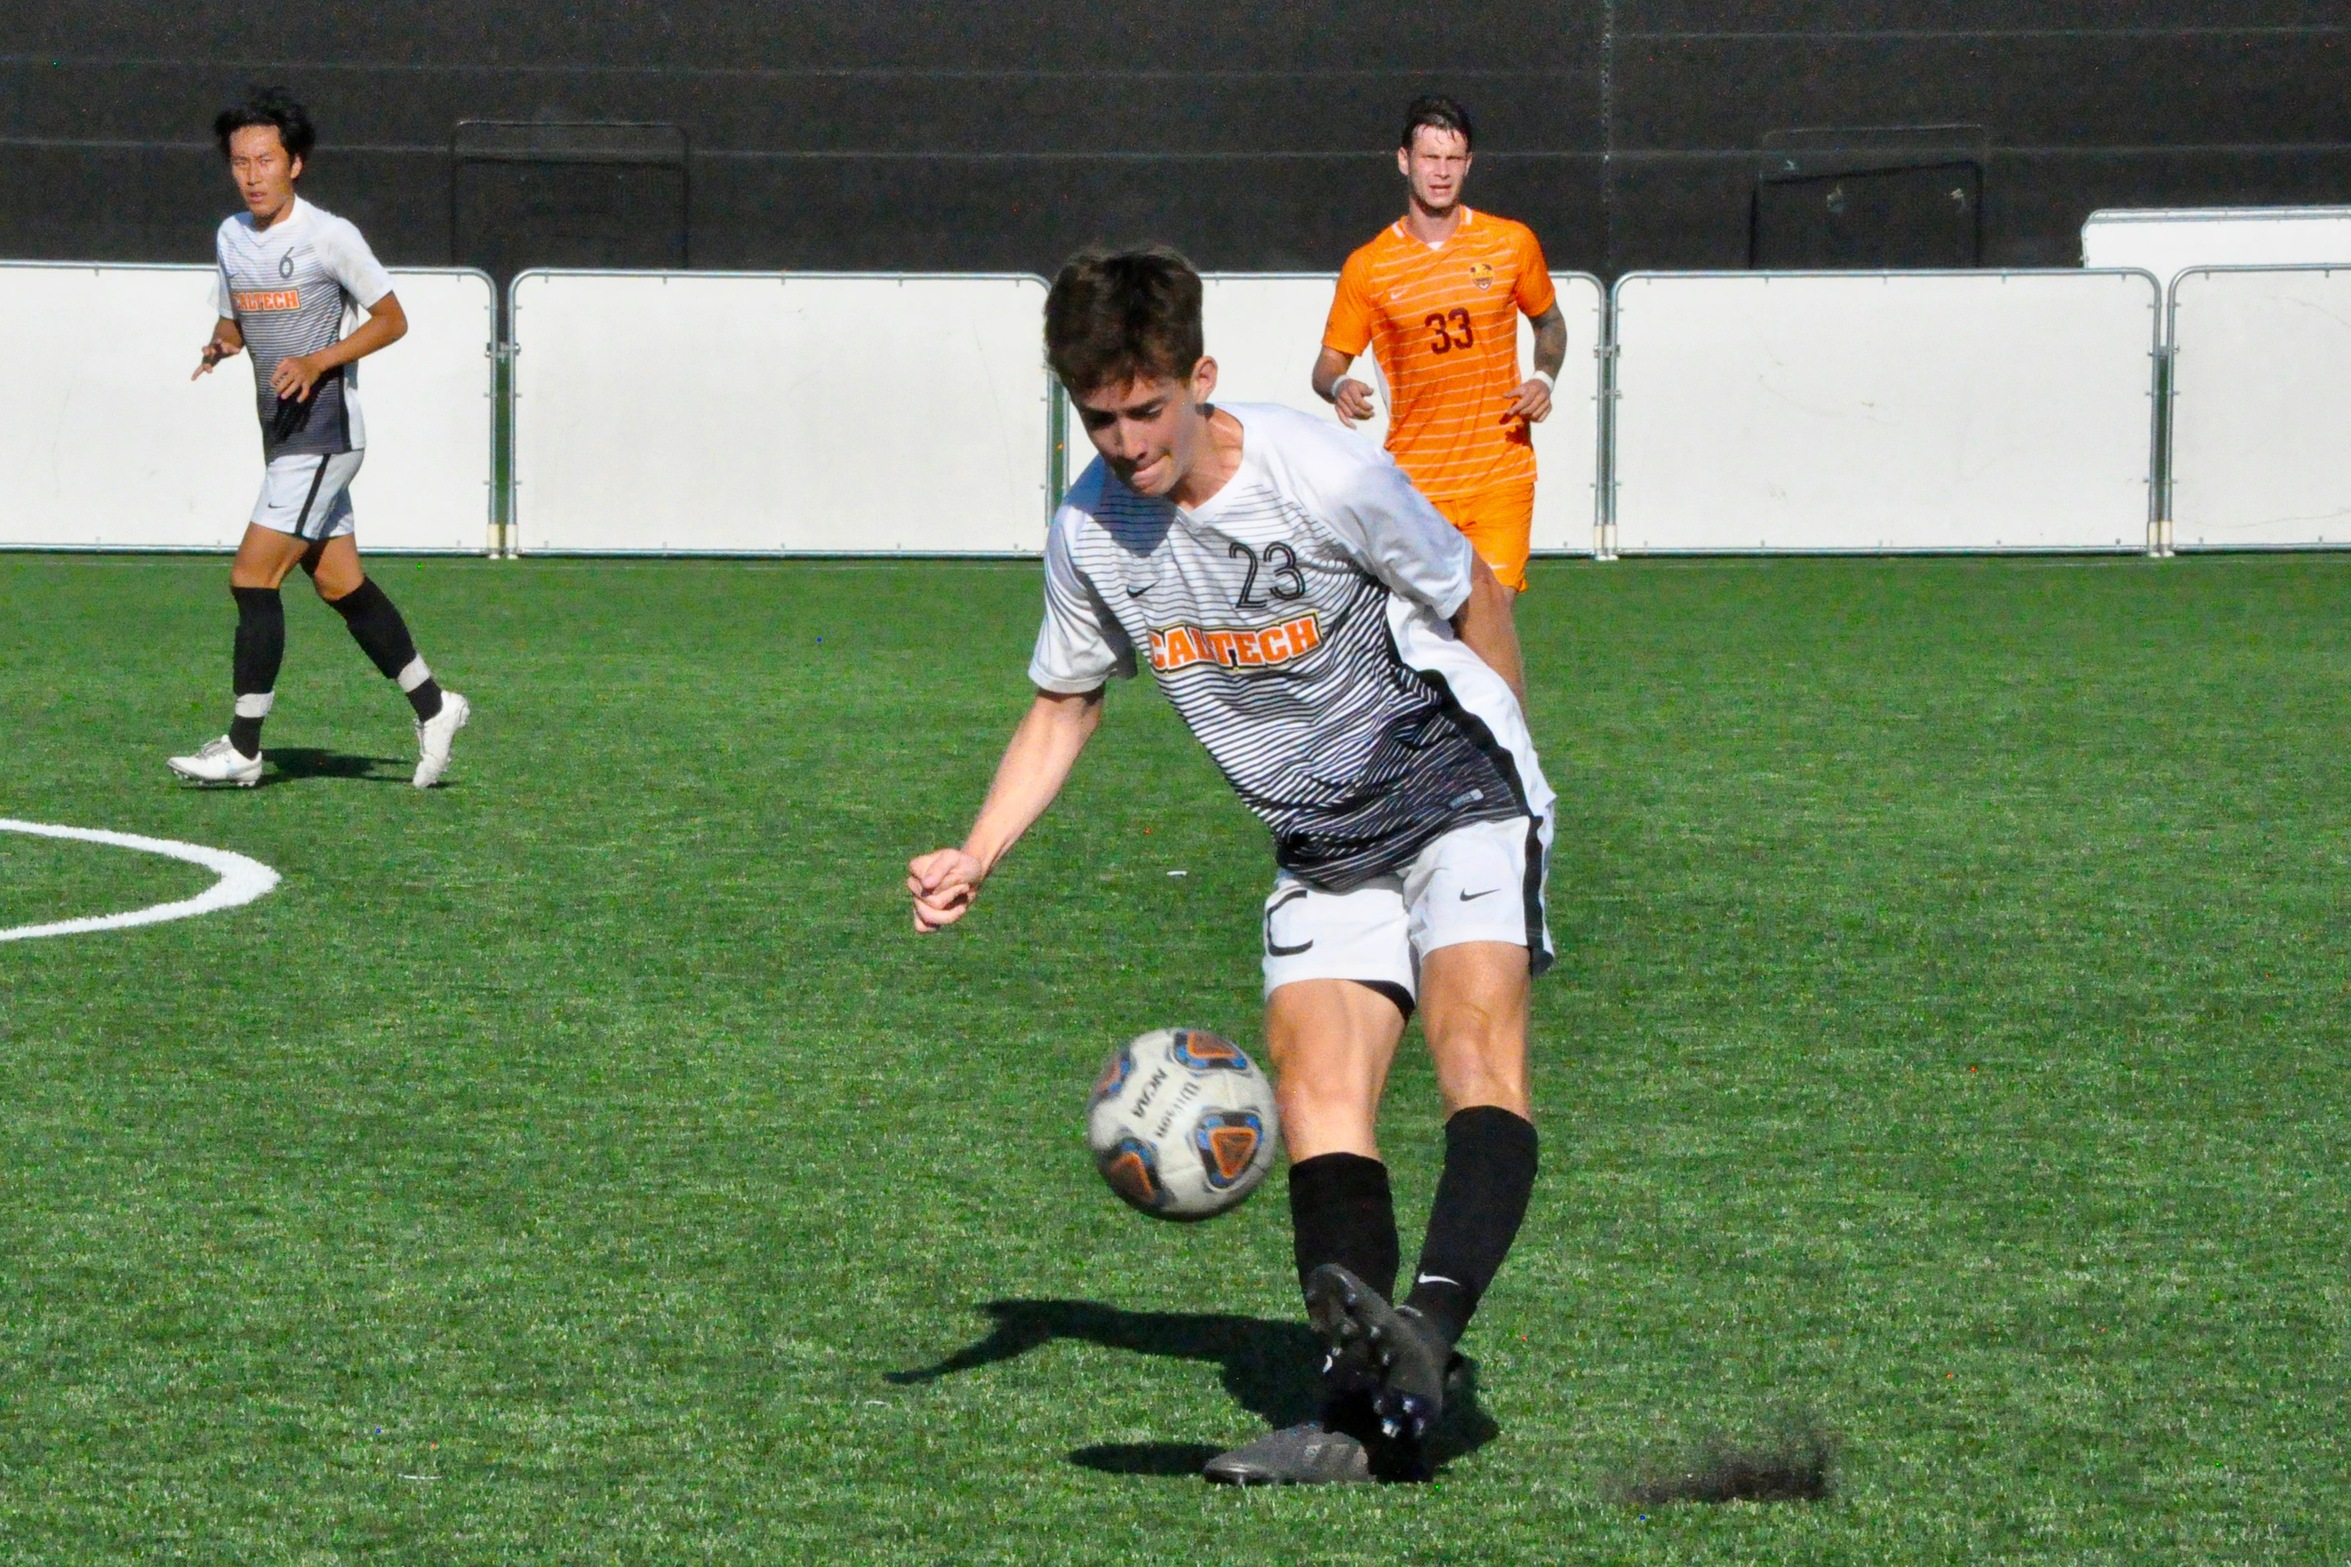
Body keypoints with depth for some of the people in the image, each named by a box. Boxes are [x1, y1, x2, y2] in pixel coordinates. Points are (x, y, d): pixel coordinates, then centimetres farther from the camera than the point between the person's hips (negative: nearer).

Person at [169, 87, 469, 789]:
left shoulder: (330, 235, -12)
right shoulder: (231, 236, 9)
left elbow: (391, 319, -6)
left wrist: (319, 361, -19)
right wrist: (219, 345, -3)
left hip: (323, 429, -8)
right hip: (282, 434, 8)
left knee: (254, 575, -13)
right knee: (339, 583, 12)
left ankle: (243, 748, -9)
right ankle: (432, 706, 25)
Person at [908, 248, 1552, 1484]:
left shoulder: (1328, 479, -20)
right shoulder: (1089, 532, -6)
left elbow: (1473, 597, -5)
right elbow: (1065, 705, 10)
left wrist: (1497, 774, 0)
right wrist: (974, 858, -2)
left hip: (1453, 790, -5)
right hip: (1320, 848, 5)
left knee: (1475, 1042, -27)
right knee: (1313, 1077, -14)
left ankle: (1428, 1331, -44)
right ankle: (1362, 1411, -23)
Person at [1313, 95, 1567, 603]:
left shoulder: (1512, 243, 5)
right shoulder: (1367, 266, 1)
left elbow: (1550, 322, 21)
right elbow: (1330, 360, 7)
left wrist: (1544, 380, 1)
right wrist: (1338, 387, -17)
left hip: (1502, 476, 0)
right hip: (1414, 479, 0)